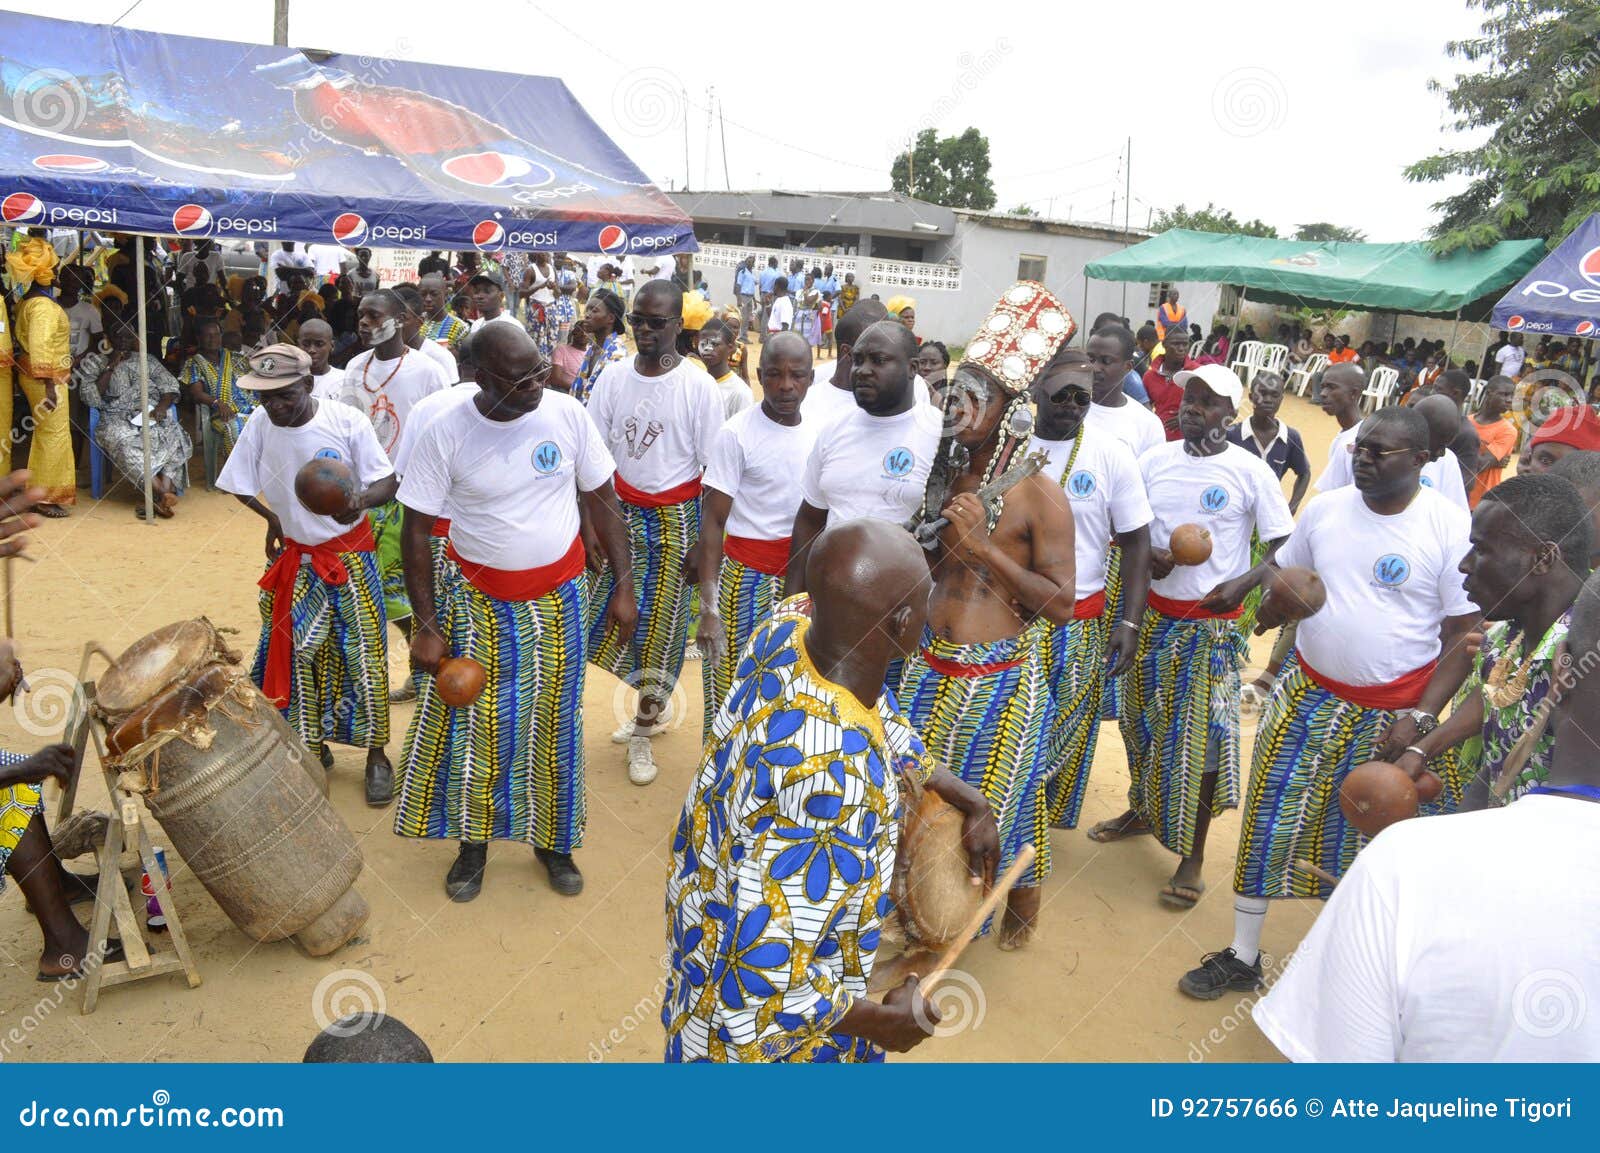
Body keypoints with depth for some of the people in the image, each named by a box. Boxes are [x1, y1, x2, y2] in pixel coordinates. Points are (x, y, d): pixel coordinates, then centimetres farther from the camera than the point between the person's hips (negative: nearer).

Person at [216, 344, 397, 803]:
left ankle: (376, 755, 15)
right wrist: (273, 518, -3)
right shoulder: (259, 424, -7)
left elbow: (388, 484, -19)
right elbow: (239, 485, 7)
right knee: (296, 656, 10)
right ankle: (313, 748, 28)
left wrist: (361, 500, -39)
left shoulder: (347, 421, -18)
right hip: (292, 557, 4)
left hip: (349, 554, -3)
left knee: (363, 655, 0)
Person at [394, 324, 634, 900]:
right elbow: (417, 530, -9)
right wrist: (427, 626, -10)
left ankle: (552, 838, 35)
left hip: (558, 597, 2)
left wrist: (624, 585, -3)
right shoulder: (443, 431, -16)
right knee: (473, 725, 11)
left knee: (552, 724, 13)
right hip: (477, 601, -1)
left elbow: (603, 501, -1)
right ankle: (473, 839, 36)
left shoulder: (566, 413, -12)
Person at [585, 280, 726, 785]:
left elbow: (714, 470, -9)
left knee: (662, 622, 4)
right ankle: (652, 706, 32)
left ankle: (643, 730, 22)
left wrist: (704, 543, -12)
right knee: (617, 615, 8)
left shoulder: (699, 386, -11)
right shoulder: (614, 376, -1)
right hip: (622, 512, 4)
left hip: (675, 517, -3)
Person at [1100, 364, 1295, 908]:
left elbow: (1285, 547, -6)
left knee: (1202, 735, 0)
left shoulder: (1250, 472, -8)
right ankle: (1142, 809, 40)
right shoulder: (1154, 460, 1)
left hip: (1212, 624, -4)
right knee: (1142, 718, 17)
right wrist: (1147, 555, -12)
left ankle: (1193, 855, 14)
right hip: (1153, 613, 4)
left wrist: (1241, 585, -23)